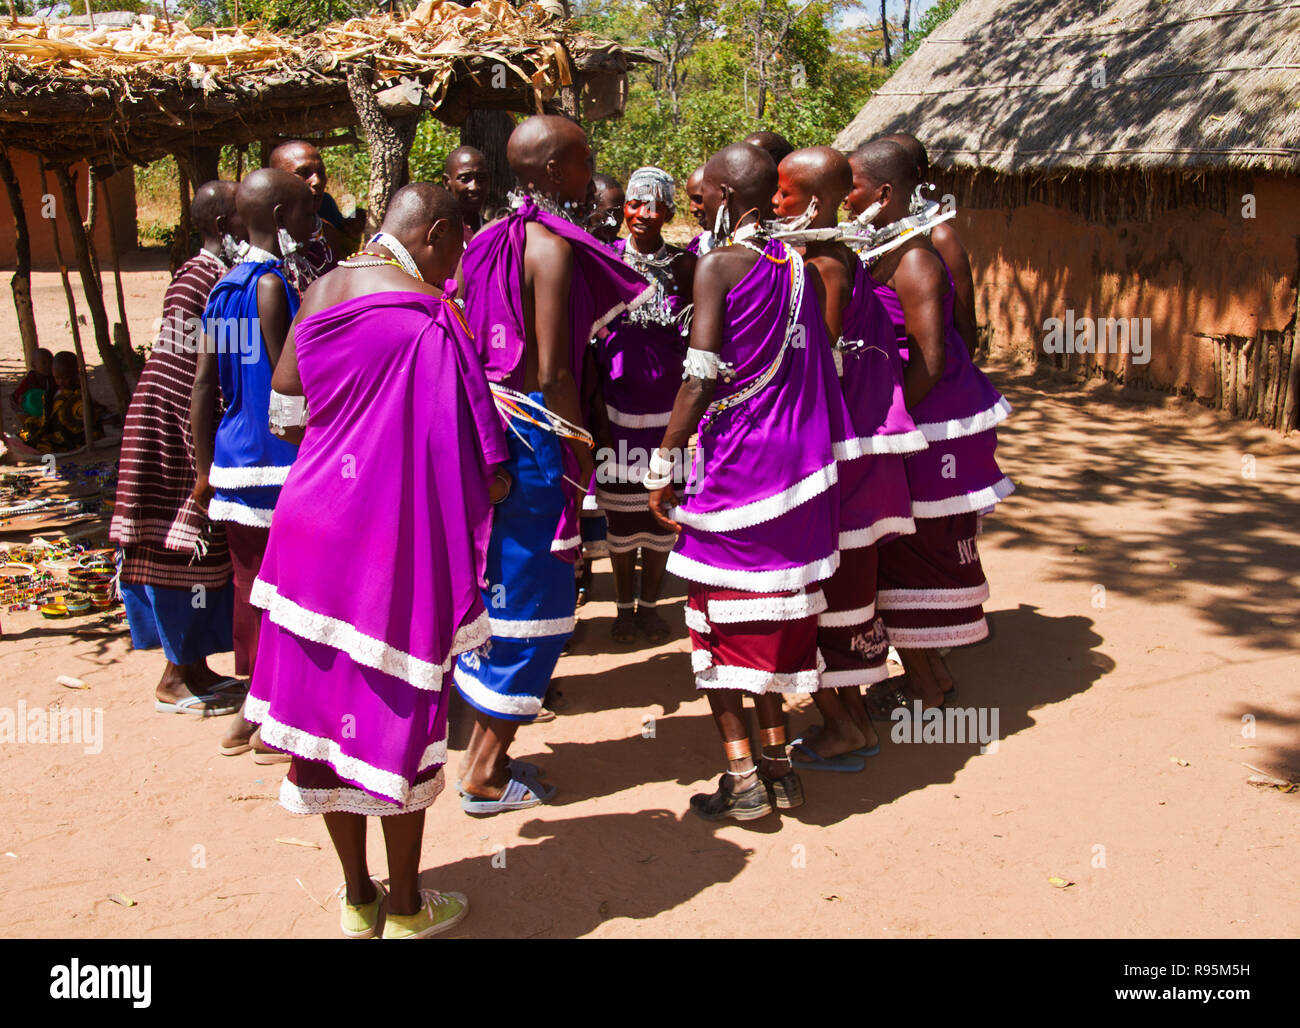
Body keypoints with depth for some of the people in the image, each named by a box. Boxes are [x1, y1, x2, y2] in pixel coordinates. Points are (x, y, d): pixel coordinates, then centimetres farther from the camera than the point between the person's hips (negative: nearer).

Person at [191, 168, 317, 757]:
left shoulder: (222, 289, 12)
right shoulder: (275, 283, -13)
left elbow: (203, 386, 12)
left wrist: (204, 470, 16)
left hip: (234, 461, 8)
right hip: (284, 463, -8)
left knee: (250, 583, 14)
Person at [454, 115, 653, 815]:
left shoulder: (493, 240, 11)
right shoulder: (555, 244, -14)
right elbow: (554, 372, -17)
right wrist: (583, 456, -10)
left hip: (489, 417, 9)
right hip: (535, 433, -9)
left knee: (501, 590, 17)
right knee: (531, 603, 2)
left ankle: (483, 751, 27)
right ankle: (485, 776, 10)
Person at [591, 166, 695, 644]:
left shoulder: (686, 265, 1)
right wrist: (595, 407, -4)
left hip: (668, 406, 1)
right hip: (617, 404, -1)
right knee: (621, 509, 7)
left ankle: (650, 603, 24)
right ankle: (624, 604, 24)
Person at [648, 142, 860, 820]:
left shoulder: (718, 265, -11)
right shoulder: (794, 263, 8)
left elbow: (701, 379, -17)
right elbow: (813, 364, 8)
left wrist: (663, 465, -12)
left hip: (734, 459, -6)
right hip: (797, 456, 6)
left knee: (719, 612, 4)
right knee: (778, 610, 15)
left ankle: (742, 777, 4)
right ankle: (778, 763, 21)